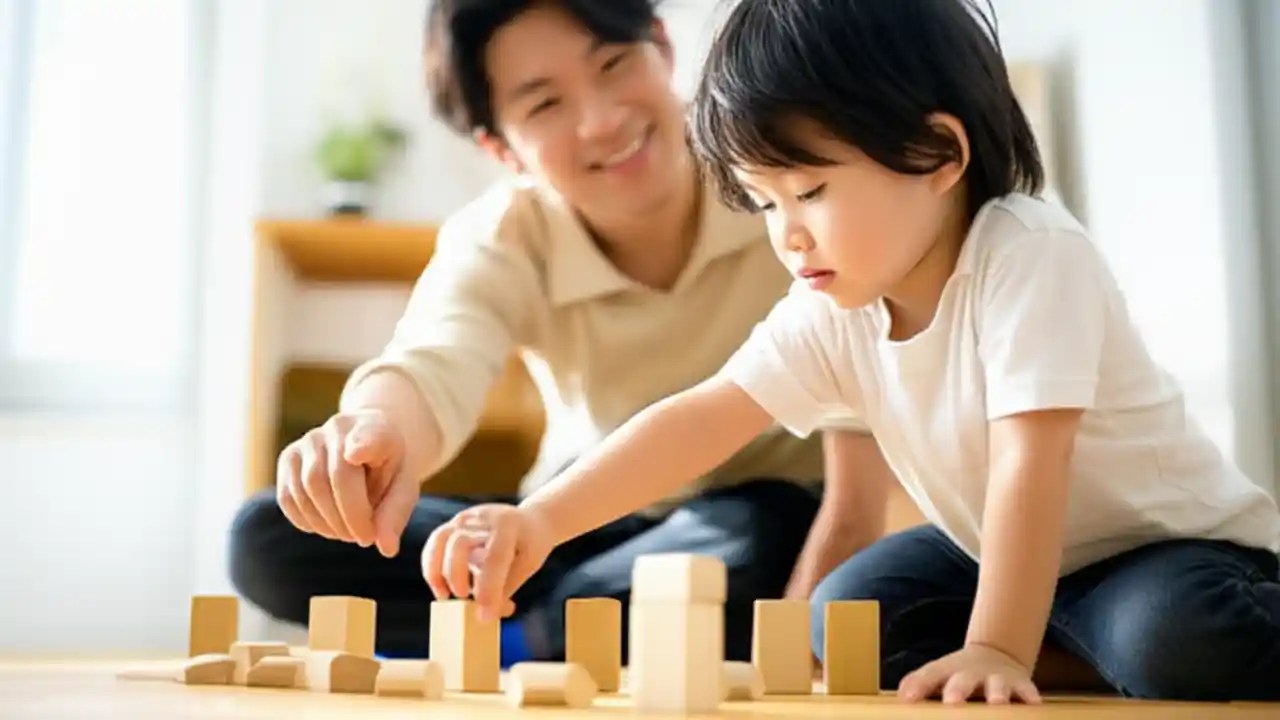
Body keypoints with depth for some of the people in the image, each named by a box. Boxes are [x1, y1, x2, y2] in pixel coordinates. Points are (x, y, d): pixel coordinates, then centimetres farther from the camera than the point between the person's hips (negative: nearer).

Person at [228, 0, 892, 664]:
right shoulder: (499, 238, -15)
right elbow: (432, 367, -36)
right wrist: (379, 429, -60)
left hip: (771, 533, -1)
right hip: (584, 536, 2)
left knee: (751, 538, -40)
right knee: (268, 540, -14)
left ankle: (503, 647, -15)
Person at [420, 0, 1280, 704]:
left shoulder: (1031, 256, -31)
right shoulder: (834, 311, -12)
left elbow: (1031, 462, -36)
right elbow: (702, 418, -18)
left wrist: (996, 650, -39)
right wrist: (536, 520, -28)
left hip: (1175, 542, -7)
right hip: (1006, 548, 7)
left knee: (1179, 640, -36)